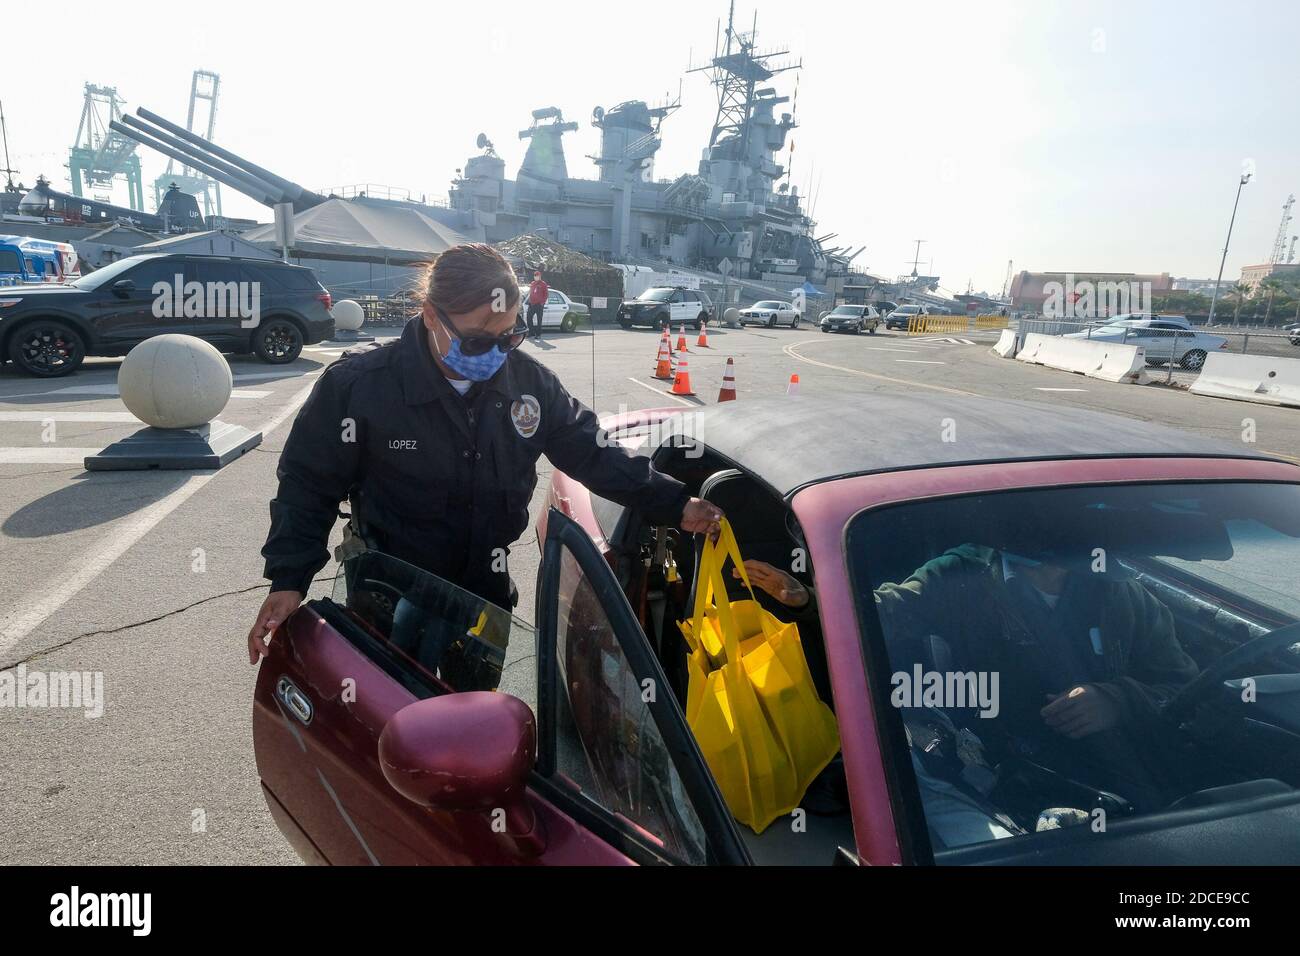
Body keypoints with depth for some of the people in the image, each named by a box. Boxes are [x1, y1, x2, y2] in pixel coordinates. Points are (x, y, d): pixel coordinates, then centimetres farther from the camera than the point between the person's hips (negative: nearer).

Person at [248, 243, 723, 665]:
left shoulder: (527, 380, -8)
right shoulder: (358, 384, -18)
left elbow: (593, 452, -1)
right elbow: (309, 483, -9)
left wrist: (674, 504, -8)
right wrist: (288, 580, -18)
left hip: (488, 598, 4)